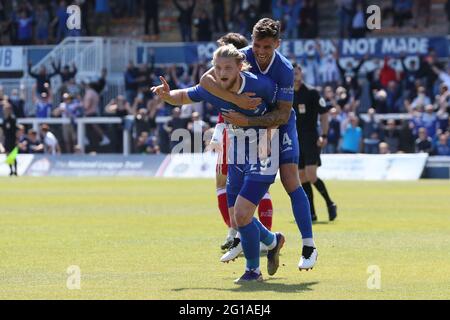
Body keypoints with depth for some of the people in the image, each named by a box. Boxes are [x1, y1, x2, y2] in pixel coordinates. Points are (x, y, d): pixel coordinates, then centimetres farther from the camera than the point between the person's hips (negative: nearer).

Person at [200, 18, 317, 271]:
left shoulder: (285, 69, -26)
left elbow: (283, 114, -28)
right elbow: (206, 79, -34)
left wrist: (247, 121, -39)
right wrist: (237, 100, -45)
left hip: (280, 124, -3)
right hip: (248, 123, 3)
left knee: (290, 180, -16)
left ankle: (309, 246, -13)